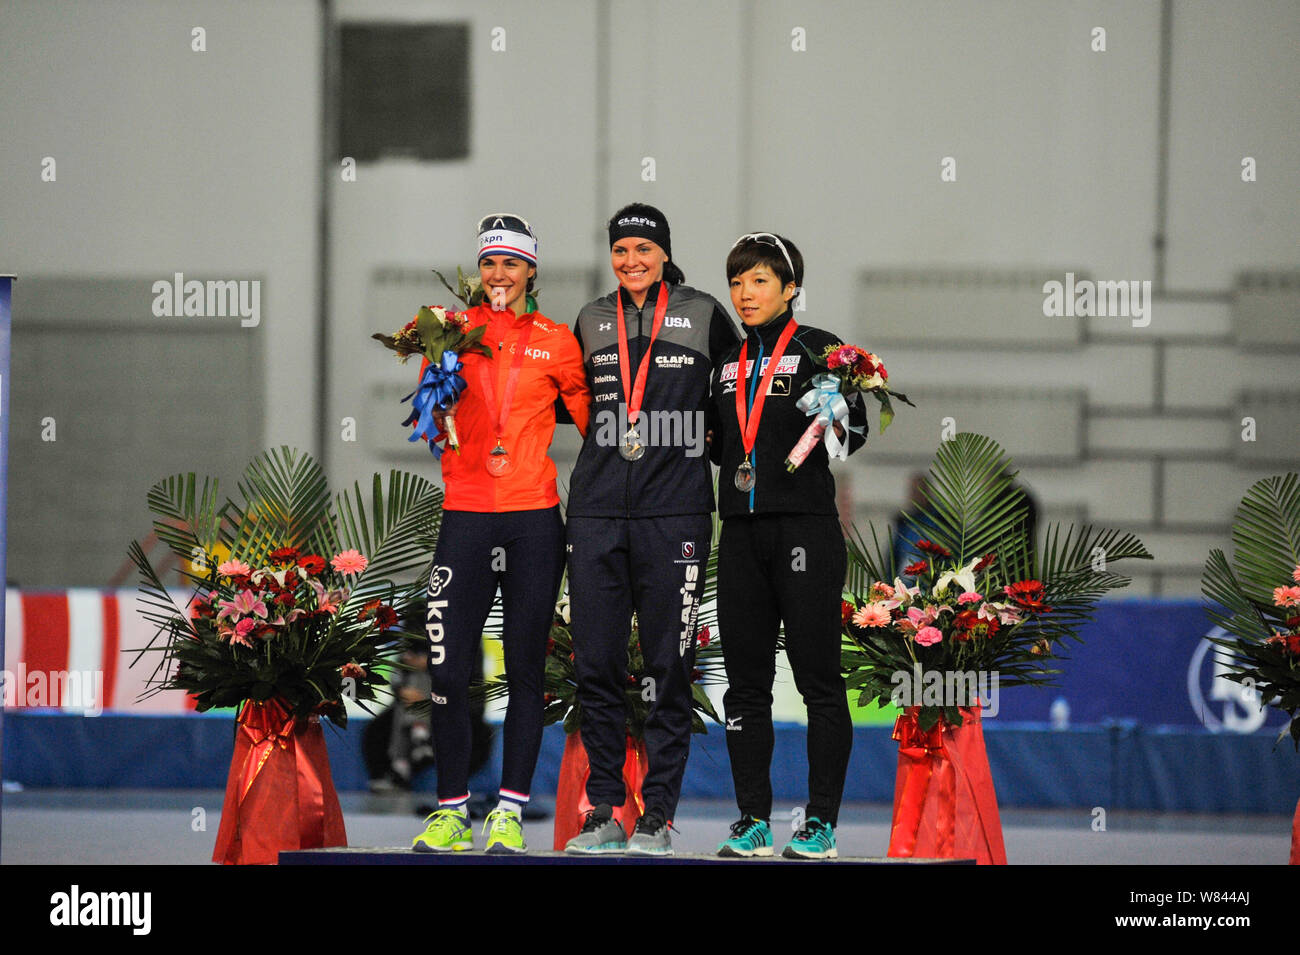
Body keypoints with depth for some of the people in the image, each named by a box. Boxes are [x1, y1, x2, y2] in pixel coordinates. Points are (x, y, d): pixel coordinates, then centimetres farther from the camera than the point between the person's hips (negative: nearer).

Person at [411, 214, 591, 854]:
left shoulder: (554, 343, 6)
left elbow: (589, 419, 9)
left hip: (534, 517, 0)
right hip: (466, 514, 0)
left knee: (526, 671, 1)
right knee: (449, 669, -4)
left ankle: (510, 813, 5)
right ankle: (451, 811, 4)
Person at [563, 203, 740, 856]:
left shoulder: (703, 314, 6)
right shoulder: (592, 320, 15)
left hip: (674, 508, -3)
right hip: (598, 509, 3)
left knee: (668, 667, -2)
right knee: (595, 665, 1)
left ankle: (657, 813, 2)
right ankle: (605, 809, 9)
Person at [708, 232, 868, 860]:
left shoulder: (816, 350, -1)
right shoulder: (728, 362, 16)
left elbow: (854, 433, -8)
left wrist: (836, 422, -27)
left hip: (806, 528, -6)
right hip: (742, 531, 6)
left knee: (818, 679, -5)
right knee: (745, 682, 5)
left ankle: (820, 823, -2)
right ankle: (753, 818, 10)